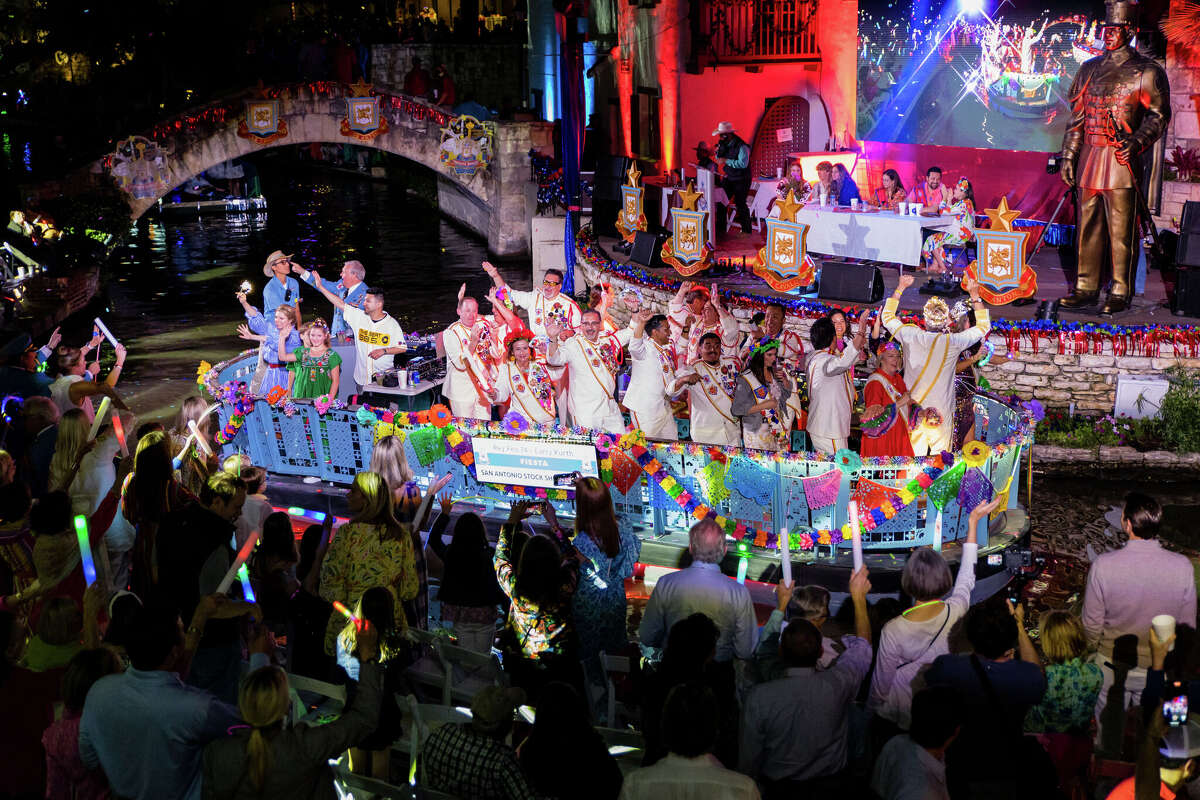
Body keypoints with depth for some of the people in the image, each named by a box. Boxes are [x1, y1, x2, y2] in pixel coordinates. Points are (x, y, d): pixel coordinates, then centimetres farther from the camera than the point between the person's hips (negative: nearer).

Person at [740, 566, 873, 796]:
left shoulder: (759, 697, -25)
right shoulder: (837, 685, -21)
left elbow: (749, 759, -11)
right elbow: (863, 645, -1)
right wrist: (858, 597, 9)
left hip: (777, 789, -1)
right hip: (831, 785, 1)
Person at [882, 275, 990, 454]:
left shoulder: (910, 336, -8)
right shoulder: (952, 342, -12)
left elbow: (887, 316, 12)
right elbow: (983, 326, 5)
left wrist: (900, 288, 18)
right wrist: (975, 296, 9)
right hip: (942, 411, -2)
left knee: (914, 457, 8)